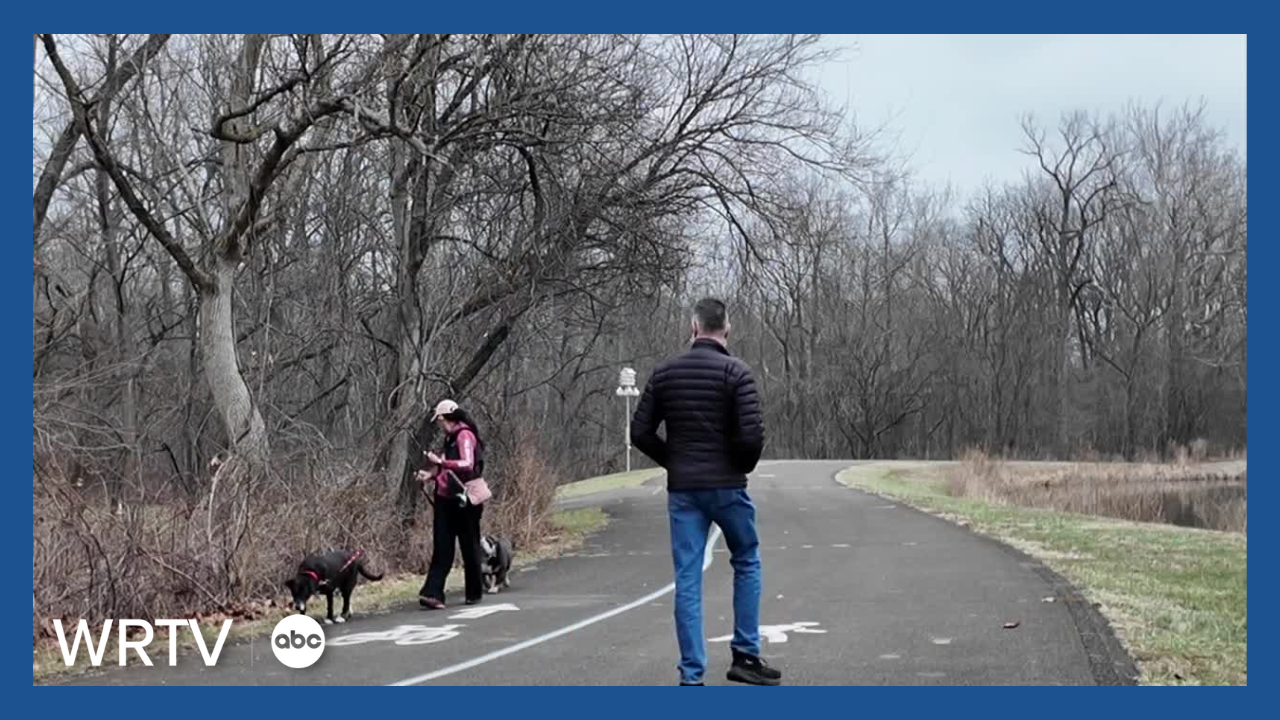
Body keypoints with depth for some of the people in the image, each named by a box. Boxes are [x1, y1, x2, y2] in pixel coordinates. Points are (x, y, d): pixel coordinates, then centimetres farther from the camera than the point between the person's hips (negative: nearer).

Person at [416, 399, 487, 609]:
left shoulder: (465, 435, -12)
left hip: (463, 500, -8)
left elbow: (467, 465, -25)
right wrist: (431, 475, 10)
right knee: (442, 549, 2)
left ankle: (474, 593, 17)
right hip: (445, 498, 8)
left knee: (469, 547, 6)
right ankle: (432, 593, -1)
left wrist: (441, 462, -29)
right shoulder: (451, 437, 14)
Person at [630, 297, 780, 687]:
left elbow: (640, 432, 2)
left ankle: (691, 676, 3)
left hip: (682, 490, 3)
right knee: (747, 563, 18)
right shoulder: (736, 371, -9)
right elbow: (752, 435, -17)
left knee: (687, 580, 4)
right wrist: (744, 465, 3)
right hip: (727, 486, -3)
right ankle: (745, 655, 17)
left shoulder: (664, 372, 3)